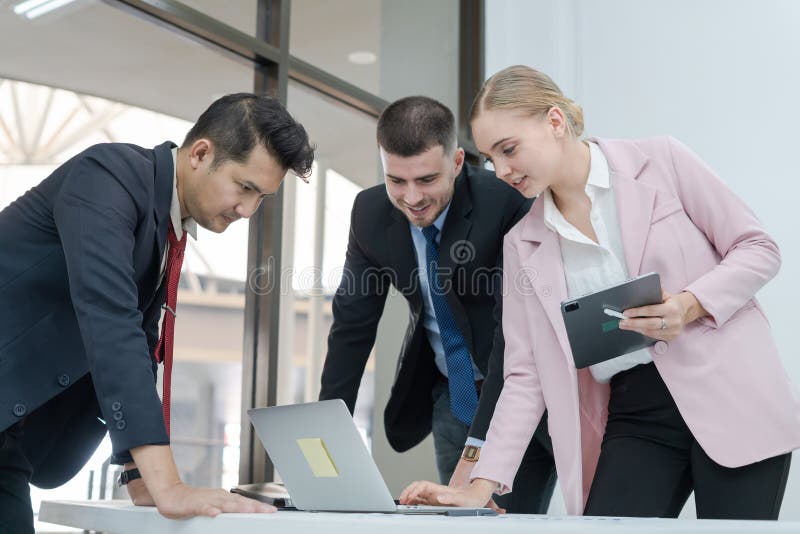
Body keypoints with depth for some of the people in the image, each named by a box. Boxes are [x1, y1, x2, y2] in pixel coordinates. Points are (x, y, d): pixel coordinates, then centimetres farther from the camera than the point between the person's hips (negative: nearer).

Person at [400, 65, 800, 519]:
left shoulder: (661, 160, -3)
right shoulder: (524, 244, 7)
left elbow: (759, 248, 1)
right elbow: (527, 373, 5)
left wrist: (690, 305, -18)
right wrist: (482, 486, -4)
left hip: (731, 400, -3)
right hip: (633, 419, 3)